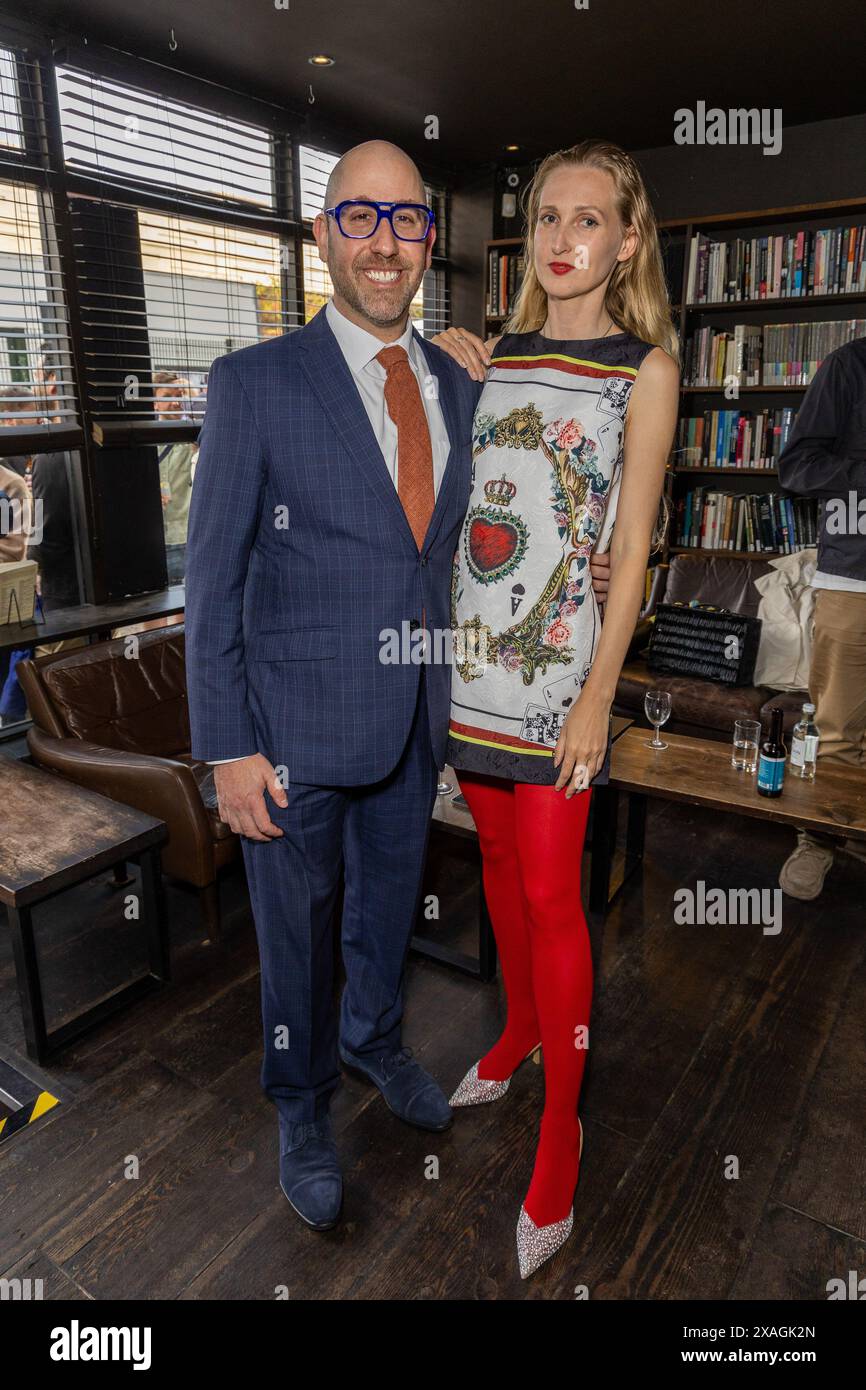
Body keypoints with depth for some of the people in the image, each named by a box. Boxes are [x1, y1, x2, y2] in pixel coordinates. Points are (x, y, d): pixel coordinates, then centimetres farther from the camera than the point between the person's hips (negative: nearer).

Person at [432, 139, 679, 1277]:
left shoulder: (647, 365, 0)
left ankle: (561, 1127, 16)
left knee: (550, 891, -2)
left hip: (560, 655, -5)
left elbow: (632, 541, -6)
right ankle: (521, 1029, 39)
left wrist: (598, 695, -12)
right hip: (470, 647, 5)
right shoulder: (494, 354, 14)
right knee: (497, 855, 16)